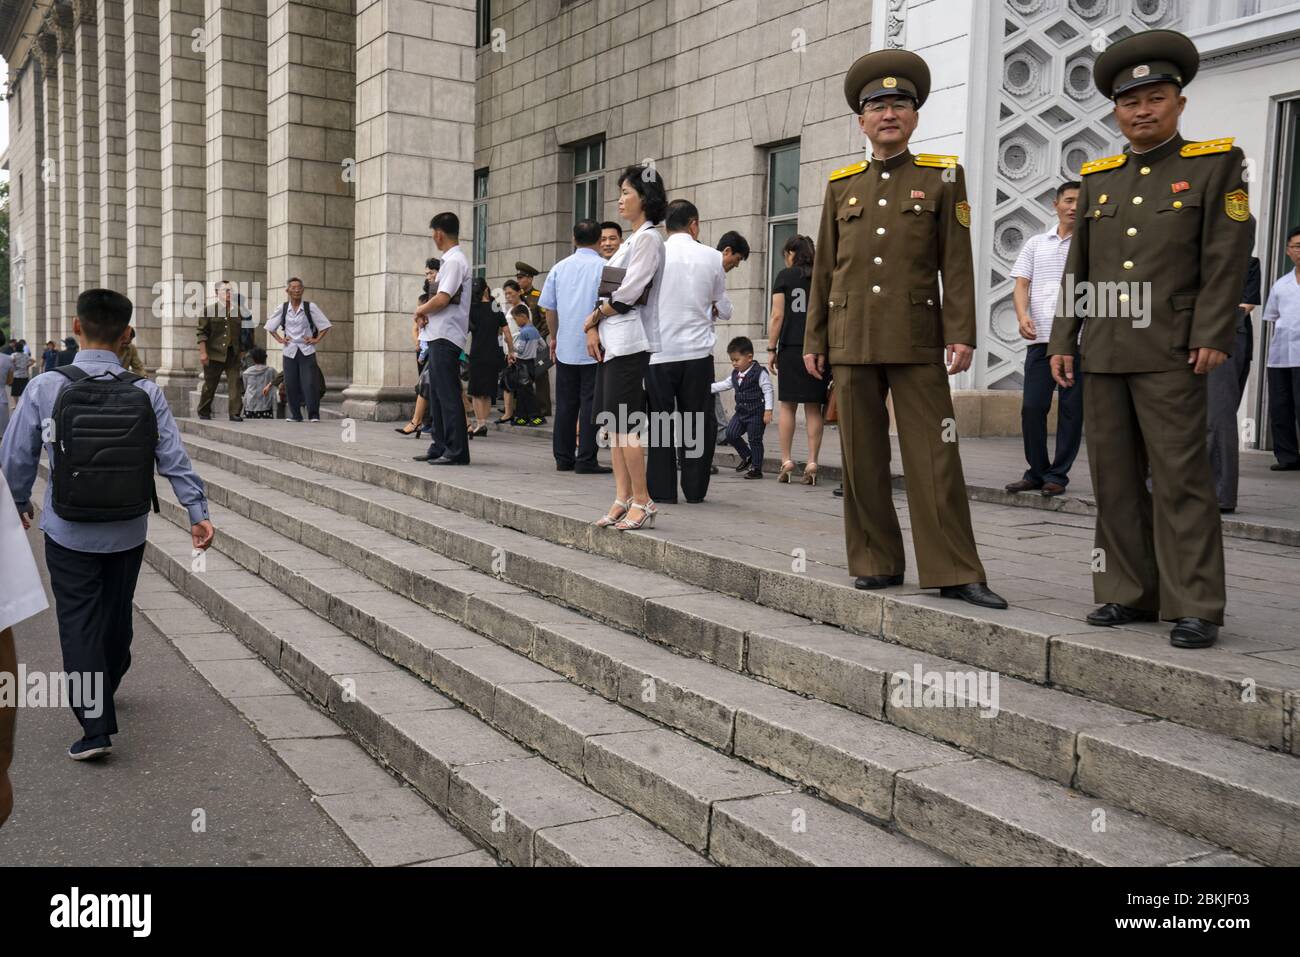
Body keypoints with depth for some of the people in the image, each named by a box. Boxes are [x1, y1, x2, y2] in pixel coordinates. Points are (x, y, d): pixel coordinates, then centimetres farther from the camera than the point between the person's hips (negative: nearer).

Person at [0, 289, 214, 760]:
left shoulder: (46, 388, -13)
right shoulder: (146, 393, -10)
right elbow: (174, 459, -10)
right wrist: (197, 513, -3)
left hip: (70, 532, -2)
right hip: (128, 531, 2)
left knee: (79, 621, 5)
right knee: (117, 612, 21)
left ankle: (96, 725, -2)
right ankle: (105, 689, 42)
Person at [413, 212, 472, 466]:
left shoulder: (454, 261, -13)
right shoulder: (451, 260, 18)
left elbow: (442, 299, -21)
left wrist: (420, 310, -3)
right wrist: (426, 314, 2)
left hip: (446, 337, -10)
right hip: (439, 336, 10)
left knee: (448, 395, -8)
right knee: (437, 394, 14)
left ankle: (457, 451, -6)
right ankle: (440, 447, 21)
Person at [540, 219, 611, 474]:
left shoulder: (559, 268, 8)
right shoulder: (604, 267, -6)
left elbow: (549, 309, 12)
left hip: (565, 347, 4)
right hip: (595, 347, -4)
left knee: (565, 402, 10)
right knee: (590, 403, -2)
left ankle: (563, 458, 14)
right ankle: (586, 460, -4)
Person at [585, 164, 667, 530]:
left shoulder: (648, 239, -8)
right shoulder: (631, 240, 21)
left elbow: (627, 293, -16)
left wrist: (593, 318, -3)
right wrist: (594, 328, 2)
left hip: (629, 342, -9)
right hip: (611, 342, 9)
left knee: (624, 424, -10)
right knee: (612, 424, 8)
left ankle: (642, 501, -4)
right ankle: (622, 498, 12)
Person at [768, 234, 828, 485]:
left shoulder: (785, 276, 3)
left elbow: (777, 316, -2)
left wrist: (771, 349, 3)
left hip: (791, 348, -2)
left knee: (788, 405, 6)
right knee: (813, 408, 3)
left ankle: (786, 461, 2)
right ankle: (812, 463, -1)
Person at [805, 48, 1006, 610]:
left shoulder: (943, 178, 6)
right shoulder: (841, 186, 13)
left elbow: (957, 265, 1)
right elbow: (823, 270, 13)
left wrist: (960, 334, -7)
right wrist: (813, 341, 9)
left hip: (916, 341, -2)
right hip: (851, 342, 3)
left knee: (935, 457, -4)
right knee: (862, 458, 6)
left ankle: (954, 573, 1)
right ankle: (877, 562, 16)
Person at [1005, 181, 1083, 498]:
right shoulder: (1036, 243, 14)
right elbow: (1021, 285, 9)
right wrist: (1023, 316, -9)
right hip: (1040, 337, 2)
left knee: (1071, 409, 1)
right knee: (1032, 406, 1)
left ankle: (1057, 475, 9)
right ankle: (1036, 472, 15)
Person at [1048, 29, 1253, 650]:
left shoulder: (1215, 163, 4)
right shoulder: (1097, 177, 15)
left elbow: (1226, 259, -3)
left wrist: (1211, 337, -12)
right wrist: (1062, 341, 9)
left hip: (1169, 352, -5)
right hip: (1103, 352, 5)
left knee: (1180, 478, -5)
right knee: (1114, 479, 7)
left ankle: (1195, 608, 0)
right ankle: (1130, 594, 16)